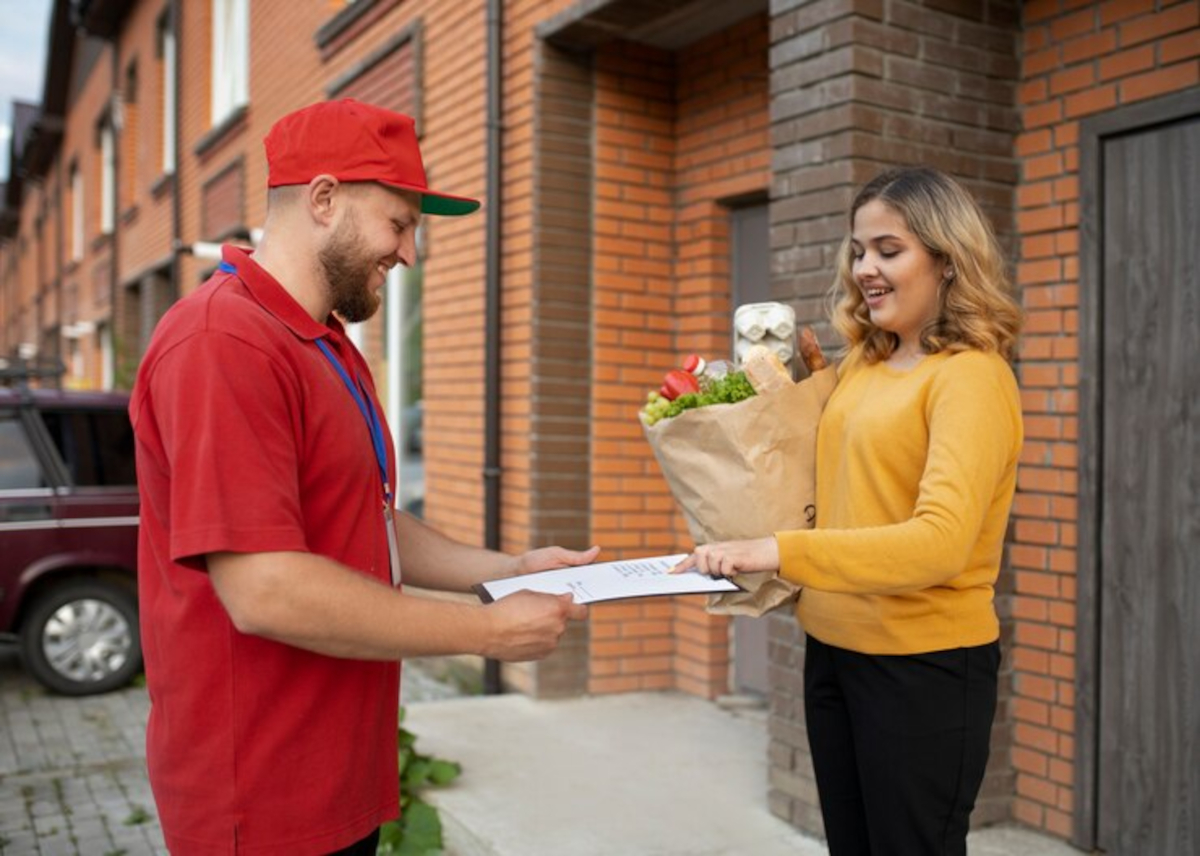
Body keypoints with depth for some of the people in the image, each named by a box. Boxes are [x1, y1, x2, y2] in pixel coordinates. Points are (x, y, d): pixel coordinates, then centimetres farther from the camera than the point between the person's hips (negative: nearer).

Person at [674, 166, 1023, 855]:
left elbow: (941, 541, -27)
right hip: (833, 648, 7)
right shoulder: (861, 367, 7)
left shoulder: (971, 377, -15)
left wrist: (782, 551, -34)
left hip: (924, 666, -7)